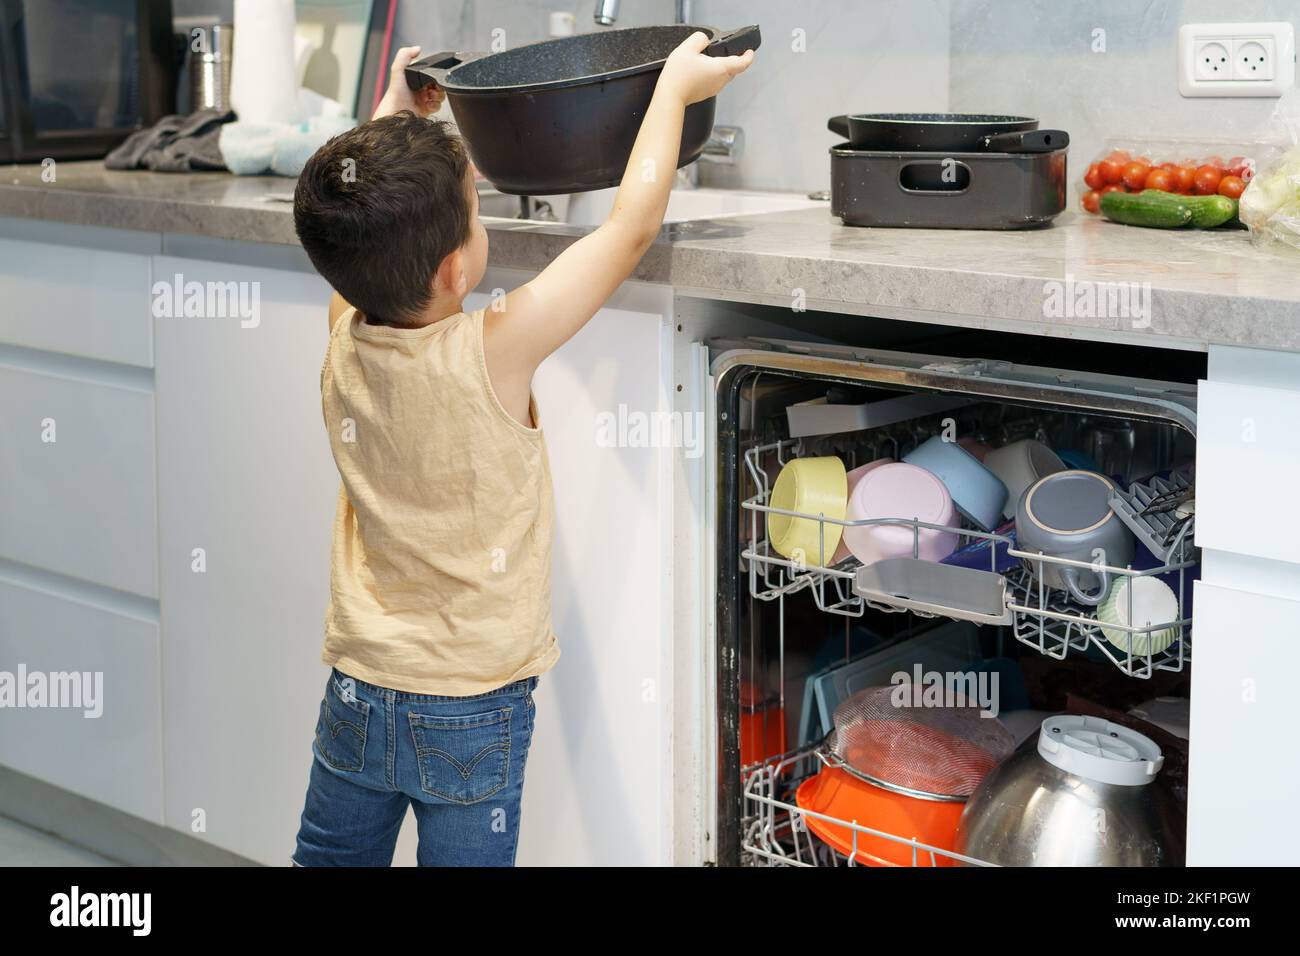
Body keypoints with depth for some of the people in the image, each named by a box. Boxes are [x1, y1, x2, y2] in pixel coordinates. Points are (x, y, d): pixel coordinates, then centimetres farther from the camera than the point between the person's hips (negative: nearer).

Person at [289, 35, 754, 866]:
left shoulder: (344, 342, -9)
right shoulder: (493, 354, -23)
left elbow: (356, 234, 15)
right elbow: (634, 225, -14)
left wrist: (397, 114, 26)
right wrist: (675, 86, -1)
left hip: (356, 699, 5)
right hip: (472, 712, -5)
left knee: (332, 857, 19)